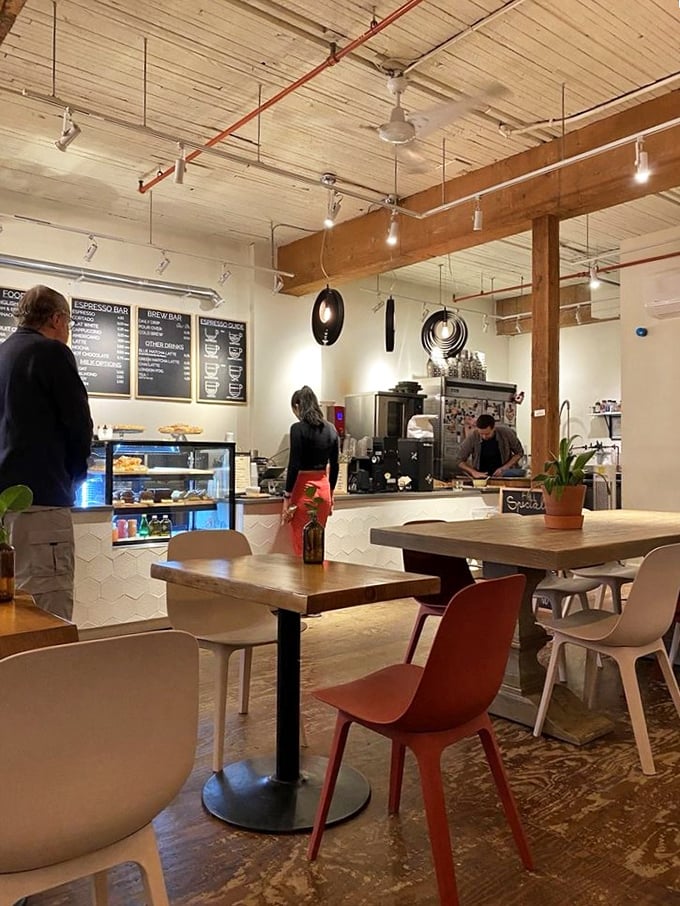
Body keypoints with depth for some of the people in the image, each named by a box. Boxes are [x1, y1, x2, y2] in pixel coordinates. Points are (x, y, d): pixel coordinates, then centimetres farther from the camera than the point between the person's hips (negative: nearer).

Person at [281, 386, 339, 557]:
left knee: (302, 547, 2)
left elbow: (294, 465, -15)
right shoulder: (330, 429, 6)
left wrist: (287, 498, -10)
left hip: (304, 490, -6)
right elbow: (334, 465, 11)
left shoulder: (298, 428, -12)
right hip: (323, 488, 6)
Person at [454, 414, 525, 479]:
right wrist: (474, 472, -20)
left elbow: (519, 453, 3)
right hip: (481, 476, 0)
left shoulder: (506, 433, -12)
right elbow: (460, 461, -5)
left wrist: (504, 468, -10)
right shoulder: (472, 437, -14)